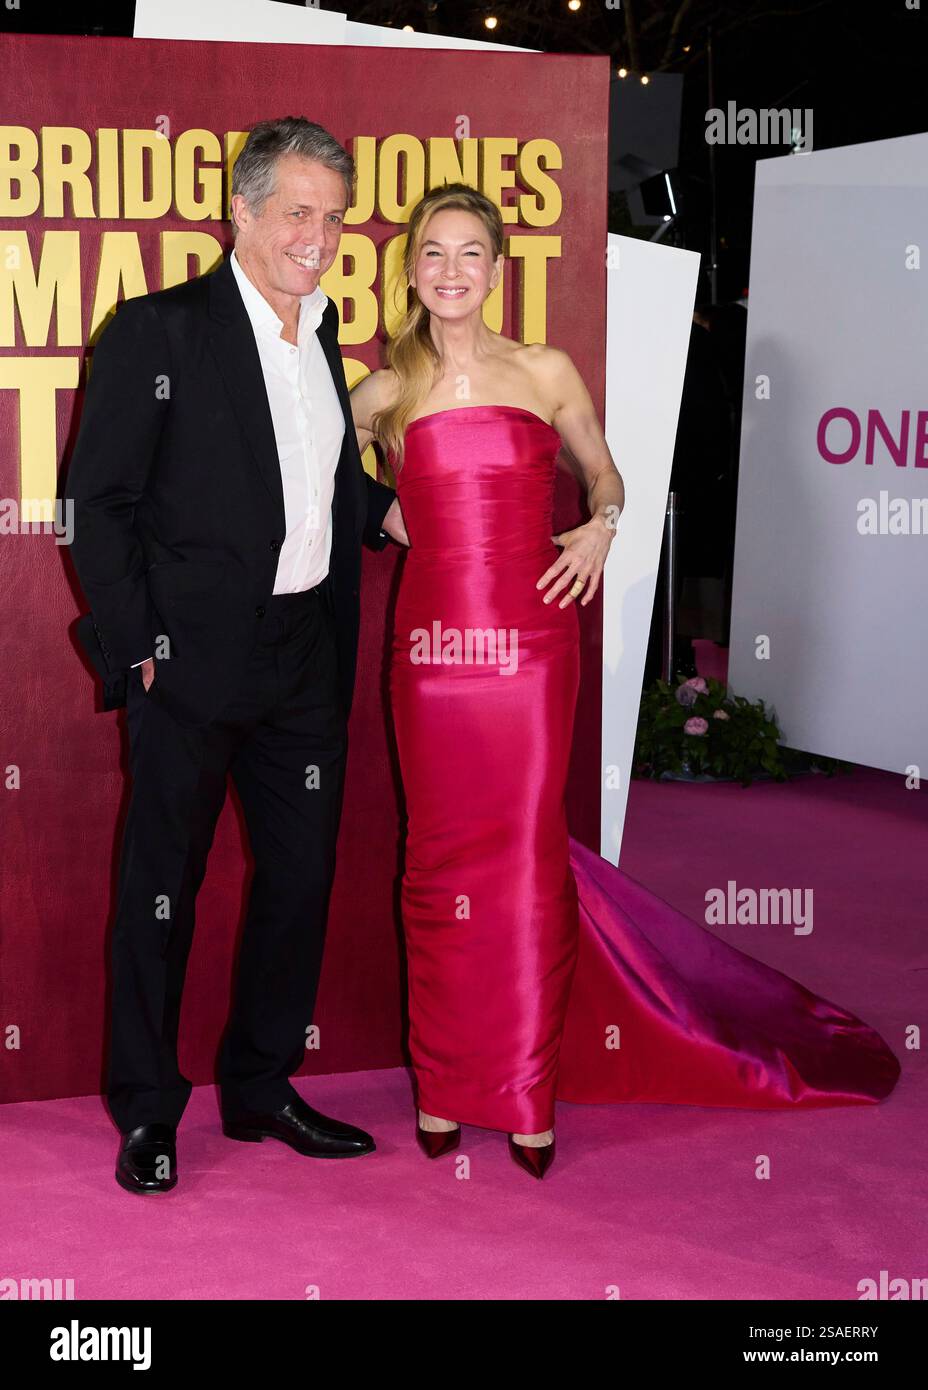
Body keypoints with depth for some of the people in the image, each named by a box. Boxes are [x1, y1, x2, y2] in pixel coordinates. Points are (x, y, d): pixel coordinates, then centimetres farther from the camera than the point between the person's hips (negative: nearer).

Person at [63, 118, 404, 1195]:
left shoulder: (322, 330, 12)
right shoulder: (160, 329, -8)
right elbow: (98, 501, -9)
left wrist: (382, 511, 7)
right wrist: (137, 645, -11)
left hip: (306, 657, 7)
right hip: (193, 659, -6)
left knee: (300, 875, 13)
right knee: (161, 885, 5)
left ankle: (261, 1088, 28)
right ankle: (146, 1113, 18)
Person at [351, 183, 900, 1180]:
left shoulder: (548, 374, 4)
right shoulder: (385, 394, 6)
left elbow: (603, 470, 19)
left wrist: (603, 524, -1)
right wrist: (400, 522, 8)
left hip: (530, 640, -1)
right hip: (432, 641, 1)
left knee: (528, 853, 0)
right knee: (441, 856, 5)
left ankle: (528, 1092, 11)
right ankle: (442, 1082, 18)